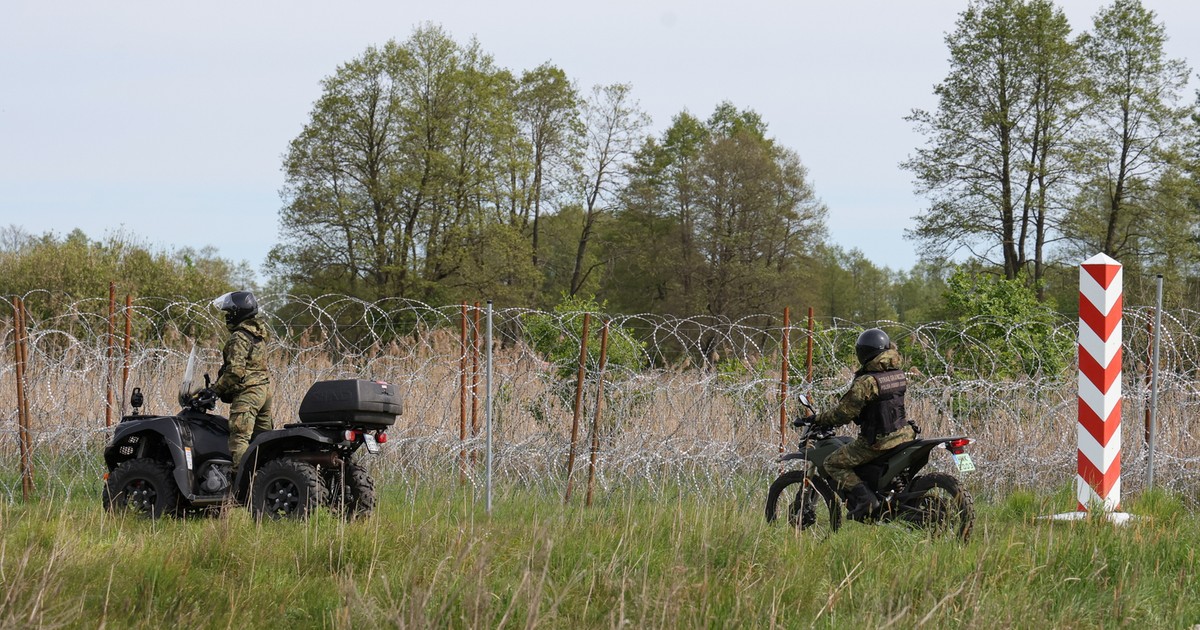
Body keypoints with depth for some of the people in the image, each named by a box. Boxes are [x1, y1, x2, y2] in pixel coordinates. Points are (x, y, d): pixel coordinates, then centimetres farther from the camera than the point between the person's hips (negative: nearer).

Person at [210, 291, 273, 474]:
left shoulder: (239, 338, -14)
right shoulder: (258, 335, 17)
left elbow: (235, 370, -22)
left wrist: (217, 389, -11)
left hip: (246, 393, -10)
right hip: (264, 389, 10)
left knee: (239, 438, -13)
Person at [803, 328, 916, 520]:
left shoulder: (866, 382, -19)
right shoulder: (898, 374, 5)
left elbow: (845, 413, -17)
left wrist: (818, 419, -2)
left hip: (878, 440, -8)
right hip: (904, 433, 8)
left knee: (833, 463, 1)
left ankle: (864, 497, -15)